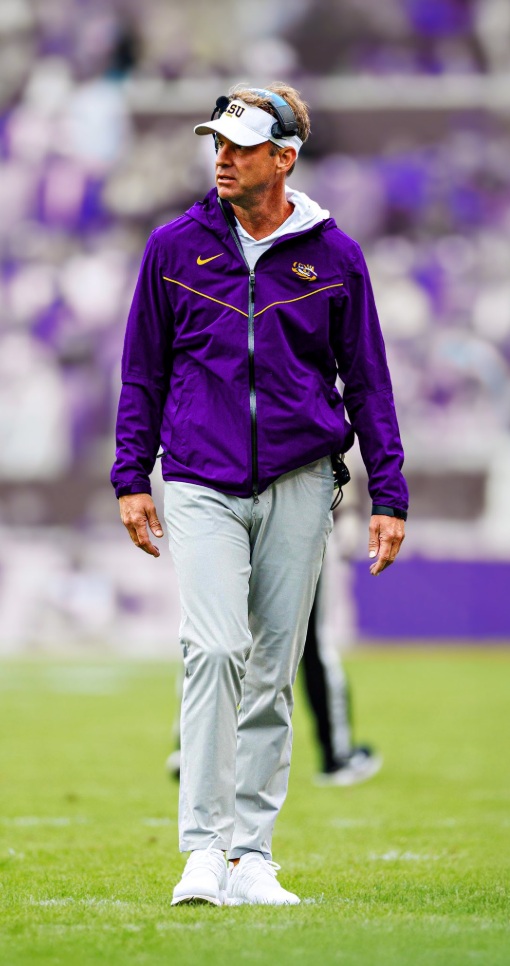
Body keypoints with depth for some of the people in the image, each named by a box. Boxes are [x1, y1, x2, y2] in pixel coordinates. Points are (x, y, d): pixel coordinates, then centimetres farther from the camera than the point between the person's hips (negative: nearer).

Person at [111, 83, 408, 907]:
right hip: (201, 484, -1)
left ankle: (252, 857, 10)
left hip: (297, 487, 1)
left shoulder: (334, 256, 2)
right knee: (215, 649, -18)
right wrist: (131, 479, 5)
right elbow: (143, 370, 11)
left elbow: (367, 381, 7)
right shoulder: (175, 247, 3)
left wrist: (388, 497, 3)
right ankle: (203, 848, -17)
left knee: (273, 671, 4)